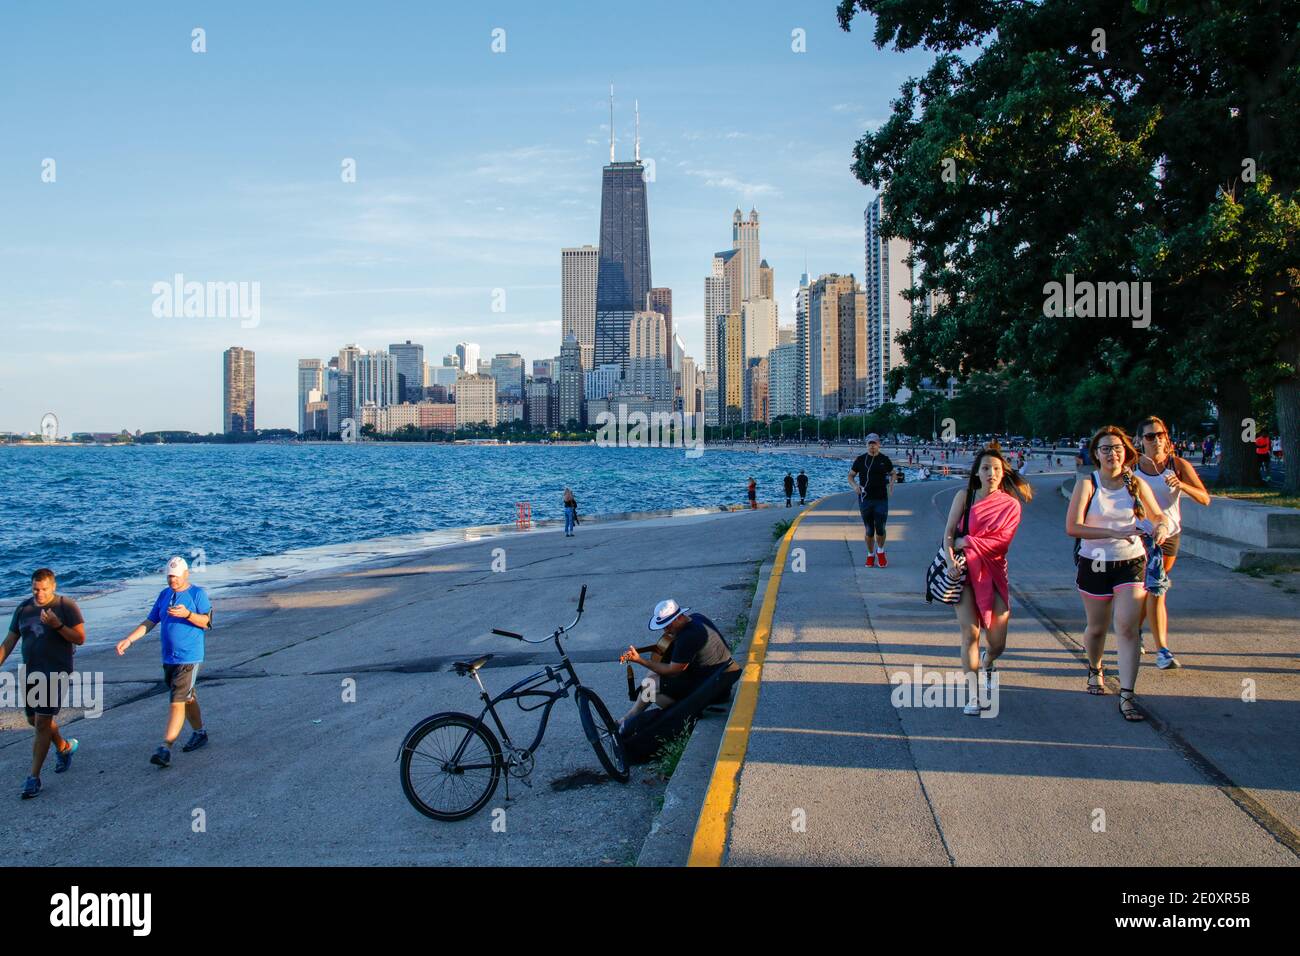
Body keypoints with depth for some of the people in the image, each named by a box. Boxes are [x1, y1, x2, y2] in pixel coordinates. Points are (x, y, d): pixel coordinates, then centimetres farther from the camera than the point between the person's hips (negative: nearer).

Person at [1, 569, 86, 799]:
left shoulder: (66, 606, -7)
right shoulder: (23, 609, 7)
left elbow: (80, 638, -11)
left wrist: (58, 626, -25)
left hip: (55, 674, -6)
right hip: (30, 674, 6)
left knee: (42, 724, -9)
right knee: (34, 720, 16)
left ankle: (34, 778, -4)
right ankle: (64, 747, 43)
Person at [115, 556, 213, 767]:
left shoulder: (198, 593, -7)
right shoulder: (164, 594, 12)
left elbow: (207, 622, -11)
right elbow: (150, 622, 12)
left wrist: (187, 614, -28)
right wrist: (128, 640, 2)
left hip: (189, 658, -7)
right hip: (169, 658, 7)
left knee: (177, 702, -11)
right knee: (187, 698, 17)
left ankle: (165, 749, -14)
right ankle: (199, 734, 33)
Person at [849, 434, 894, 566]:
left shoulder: (884, 460, 4)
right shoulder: (860, 459, 2)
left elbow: (892, 473, 19)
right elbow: (850, 476, 9)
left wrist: (891, 484, -1)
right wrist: (854, 485, -11)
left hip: (881, 499, 0)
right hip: (865, 499, 0)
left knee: (880, 529, -5)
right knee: (869, 530, 5)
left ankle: (881, 552, 22)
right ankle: (870, 555, 23)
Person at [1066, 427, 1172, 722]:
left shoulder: (1137, 485, -1)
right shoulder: (1087, 484, -9)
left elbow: (1158, 515, 13)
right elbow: (1072, 527, -18)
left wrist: (1161, 526, -11)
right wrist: (1114, 533, -28)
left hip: (1131, 564, 0)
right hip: (1094, 564, 0)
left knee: (1127, 627, -12)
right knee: (1097, 628, 15)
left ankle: (1126, 696, -12)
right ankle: (1095, 670, 46)